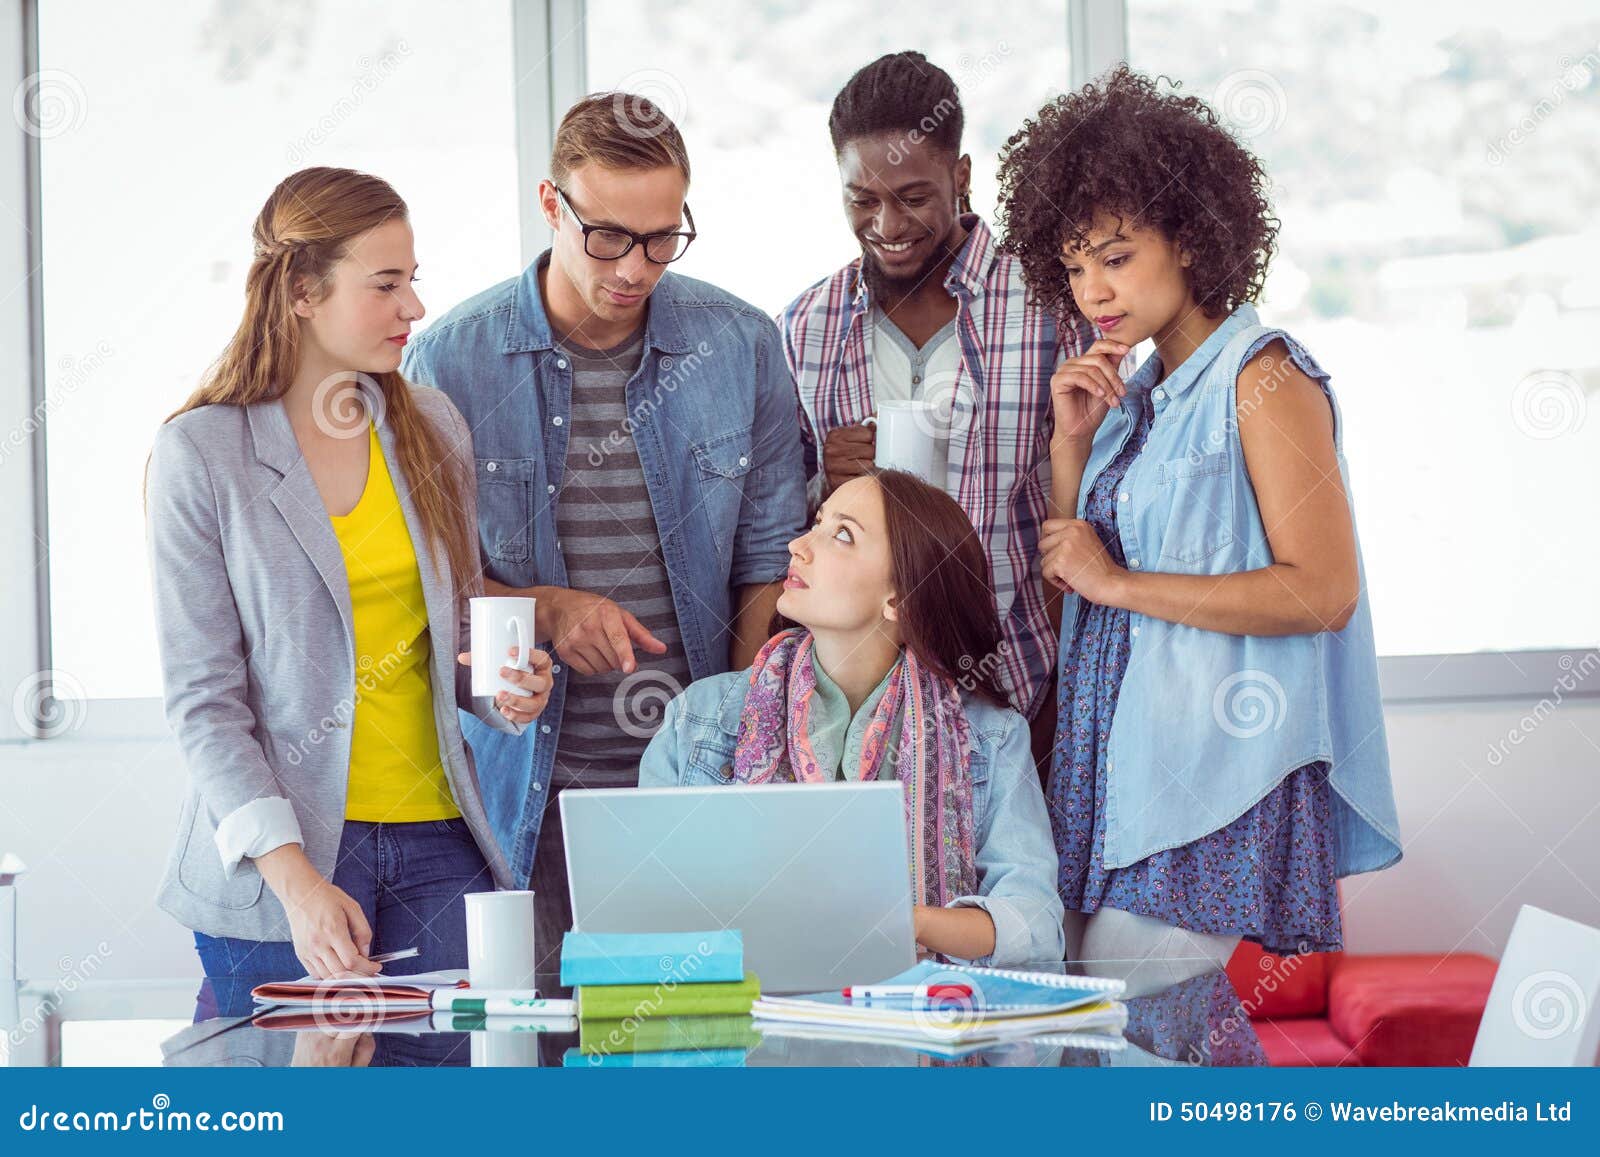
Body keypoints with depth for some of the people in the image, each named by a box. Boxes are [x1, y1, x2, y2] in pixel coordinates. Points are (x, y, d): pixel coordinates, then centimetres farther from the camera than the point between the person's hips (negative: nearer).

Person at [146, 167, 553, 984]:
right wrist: (295, 880, -20)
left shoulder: (432, 428, 9)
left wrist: (502, 690, -4)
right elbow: (203, 700, -9)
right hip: (274, 862, -4)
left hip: (437, 841, 4)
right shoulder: (201, 453, -6)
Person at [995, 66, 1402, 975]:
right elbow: (1072, 576, 17)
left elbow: (1324, 591, -17)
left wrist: (1120, 583, -13)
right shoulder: (1140, 395, 16)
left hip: (1215, 784, -8)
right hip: (1119, 765, 8)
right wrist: (1073, 442, 4)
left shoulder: (1262, 374, -7)